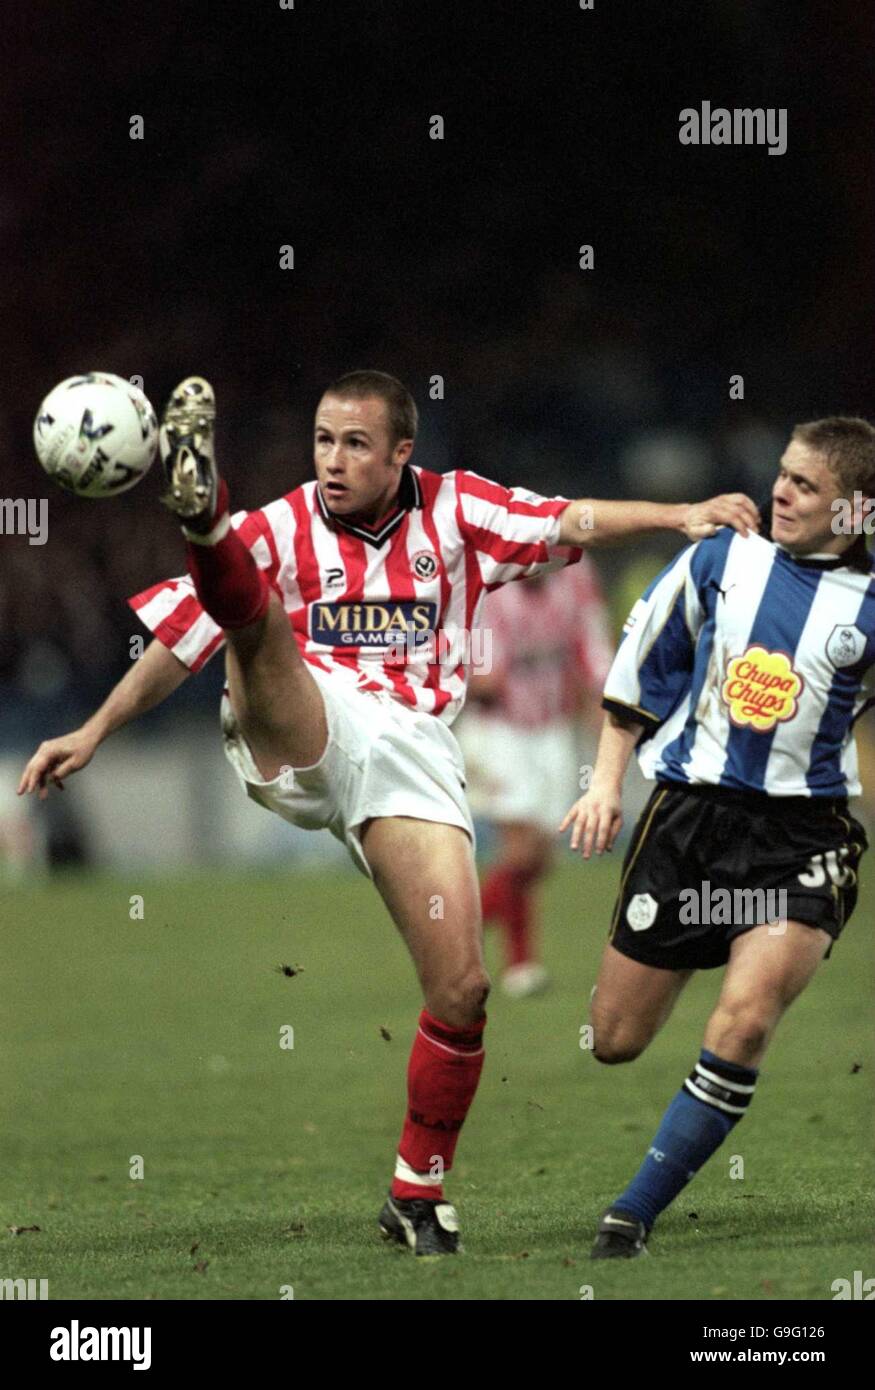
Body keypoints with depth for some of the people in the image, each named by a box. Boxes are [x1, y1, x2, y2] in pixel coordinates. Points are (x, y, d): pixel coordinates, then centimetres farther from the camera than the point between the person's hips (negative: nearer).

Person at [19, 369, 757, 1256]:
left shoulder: (454, 511, 14)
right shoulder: (280, 529, 11)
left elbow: (570, 523, 7)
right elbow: (180, 640, 14)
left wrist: (680, 516, -7)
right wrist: (94, 732, 9)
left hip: (410, 749, 1)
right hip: (300, 733, -1)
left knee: (461, 991, -7)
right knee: (257, 614, -31)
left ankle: (418, 1195, 8)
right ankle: (201, 511, -65)